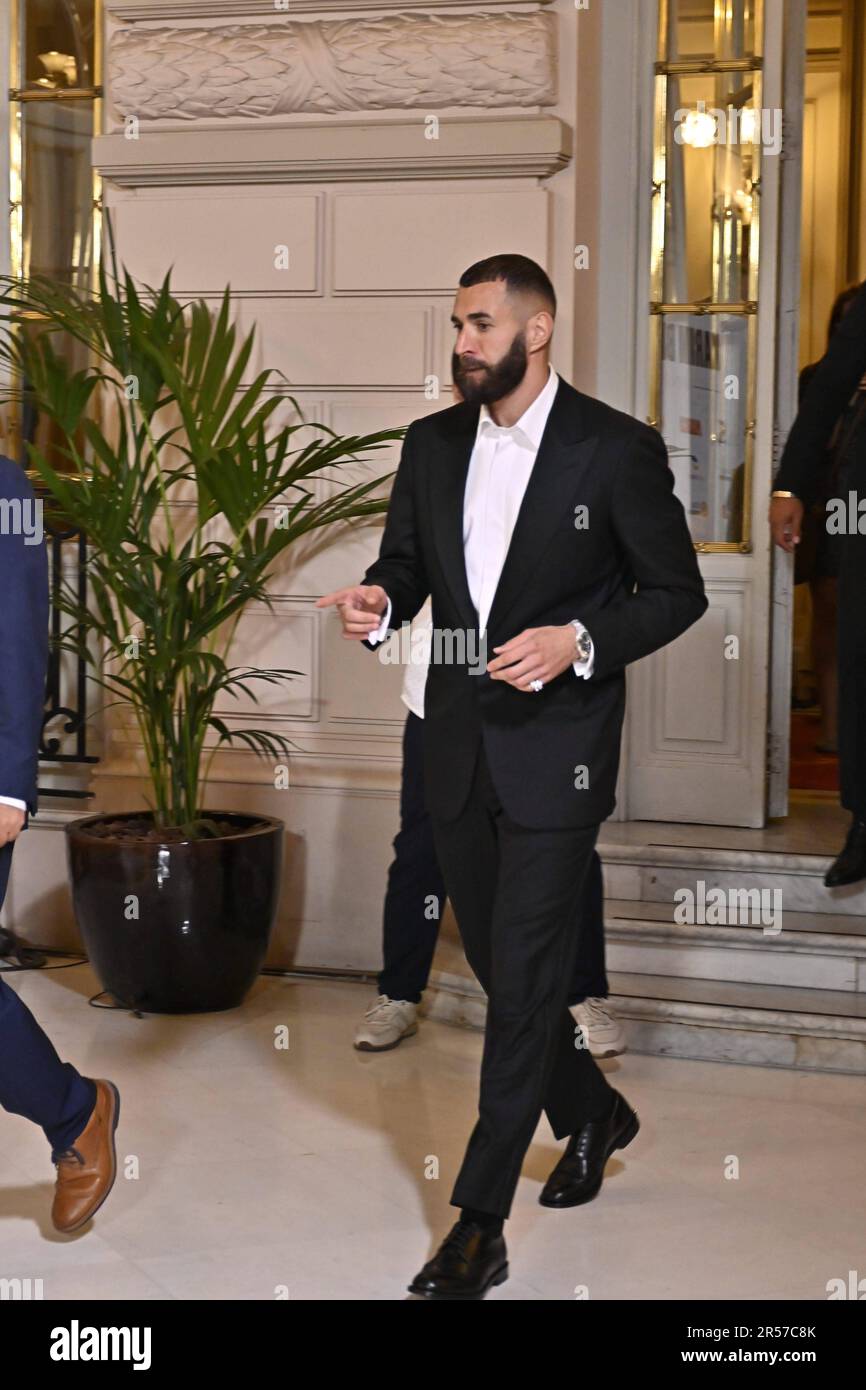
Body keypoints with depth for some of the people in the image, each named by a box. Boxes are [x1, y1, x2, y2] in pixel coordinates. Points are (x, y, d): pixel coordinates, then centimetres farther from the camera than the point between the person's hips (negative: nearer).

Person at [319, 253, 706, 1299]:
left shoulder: (617, 450, -8)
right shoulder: (432, 445, 7)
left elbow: (676, 593, -4)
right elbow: (404, 564, 15)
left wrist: (580, 641, -20)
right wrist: (377, 602, -9)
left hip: (557, 752, -6)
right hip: (458, 745, 6)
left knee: (521, 982, -3)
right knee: (498, 966, 16)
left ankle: (478, 1228, 4)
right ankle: (593, 1115, 42)